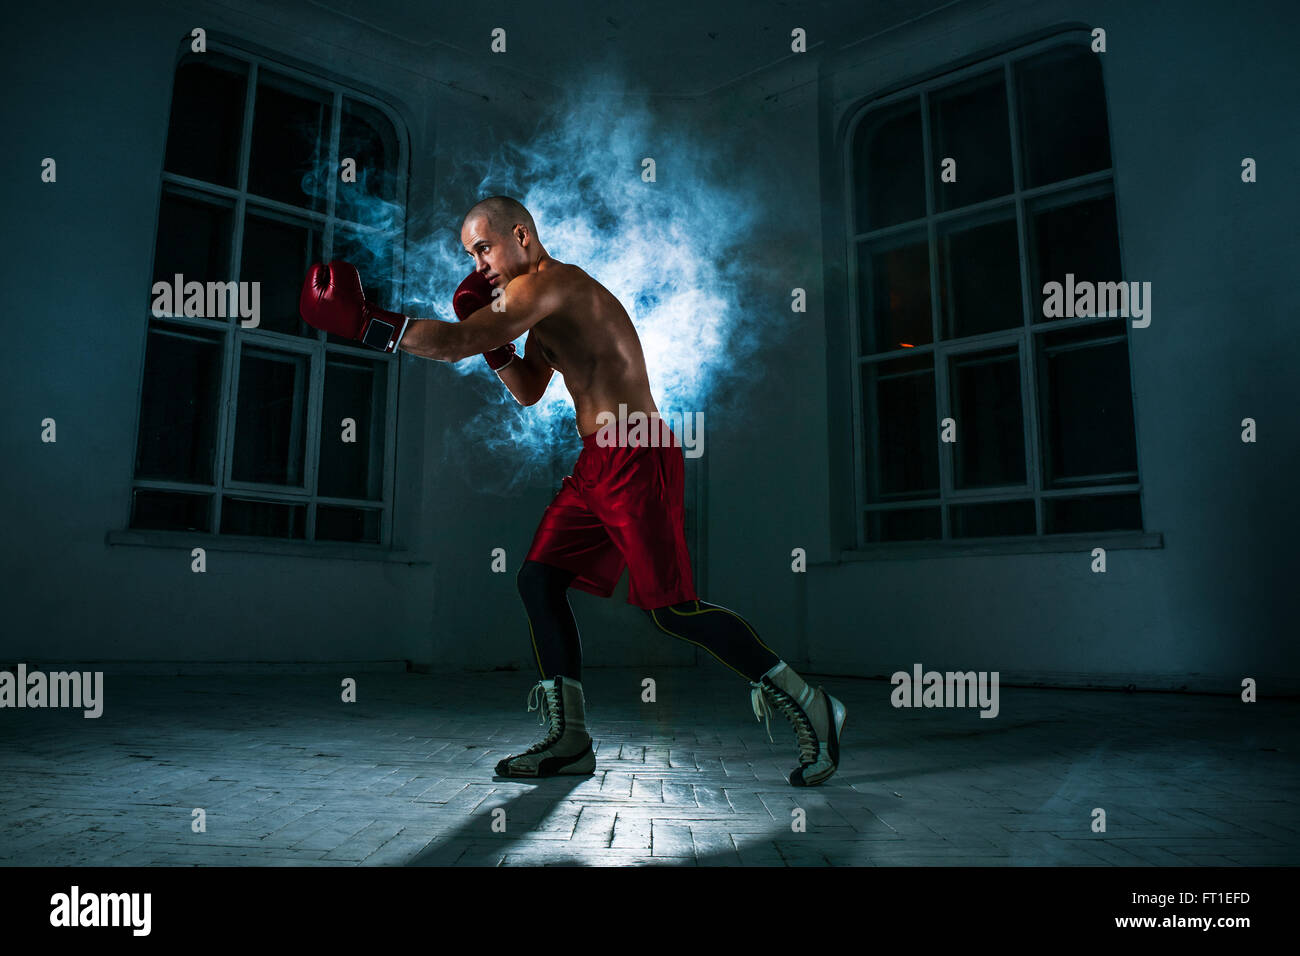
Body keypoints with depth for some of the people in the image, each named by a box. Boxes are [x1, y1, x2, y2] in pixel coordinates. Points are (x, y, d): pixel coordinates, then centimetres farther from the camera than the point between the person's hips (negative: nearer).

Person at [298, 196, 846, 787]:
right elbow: (529, 391, 23)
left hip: (637, 459, -10)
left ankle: (810, 708, 7)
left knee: (671, 609, -8)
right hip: (599, 461, 10)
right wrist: (491, 334, 10)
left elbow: (456, 343, -21)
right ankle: (569, 741, 12)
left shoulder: (548, 283, -12)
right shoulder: (547, 300, 20)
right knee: (538, 580, 6)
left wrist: (365, 323, -13)